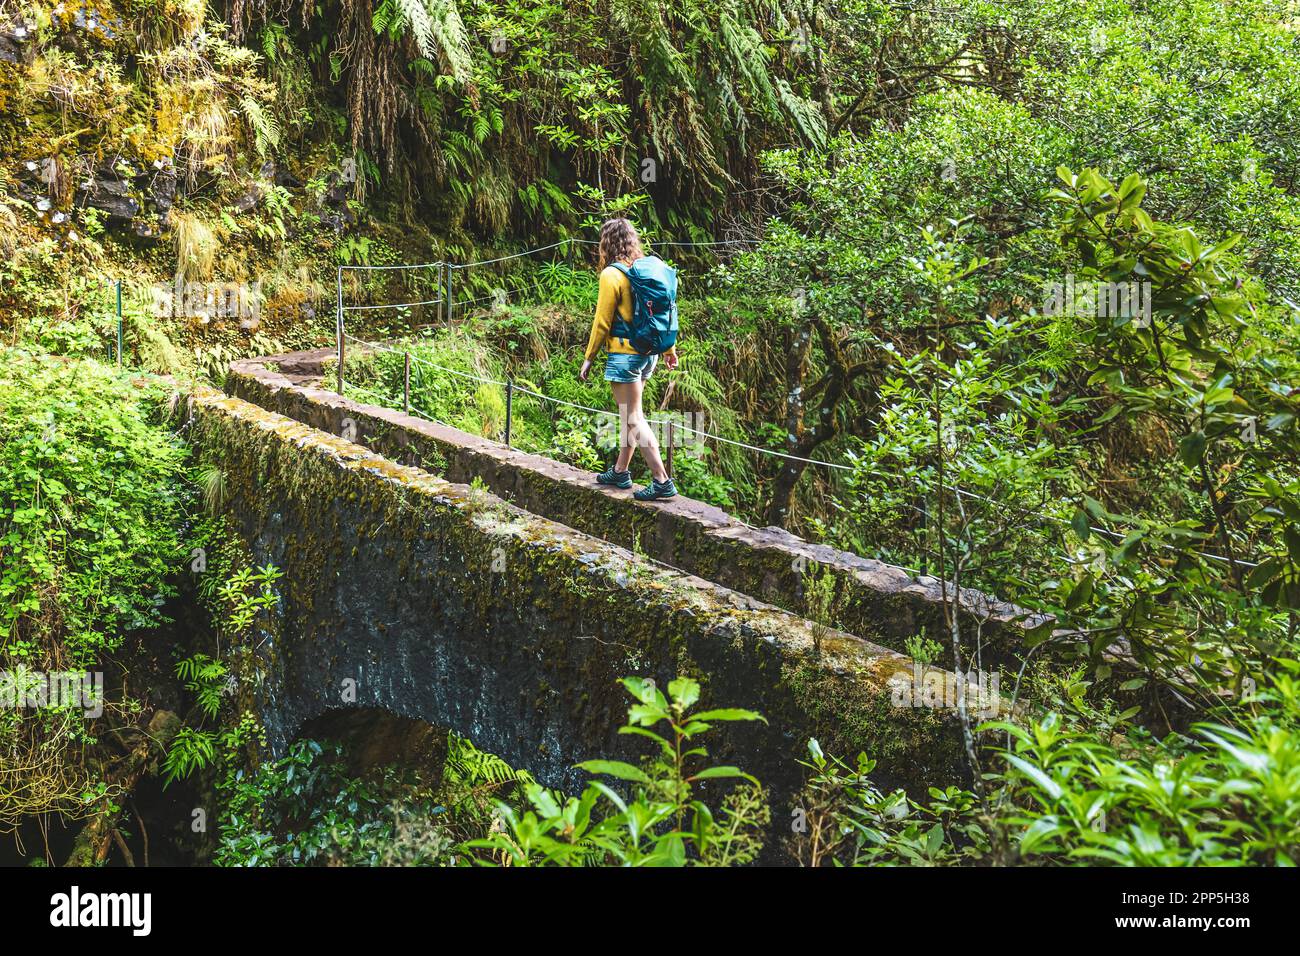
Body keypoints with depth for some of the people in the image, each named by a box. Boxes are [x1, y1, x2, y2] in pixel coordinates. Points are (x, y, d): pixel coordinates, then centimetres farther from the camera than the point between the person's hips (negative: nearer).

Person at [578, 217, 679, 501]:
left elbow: (602, 321, -11)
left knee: (633, 418, -5)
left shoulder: (611, 274, -13)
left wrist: (589, 357, -2)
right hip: (648, 352, 8)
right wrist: (669, 349, 22)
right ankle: (620, 471, 29)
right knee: (630, 414, 18)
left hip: (624, 354, -8)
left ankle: (662, 481, -8)